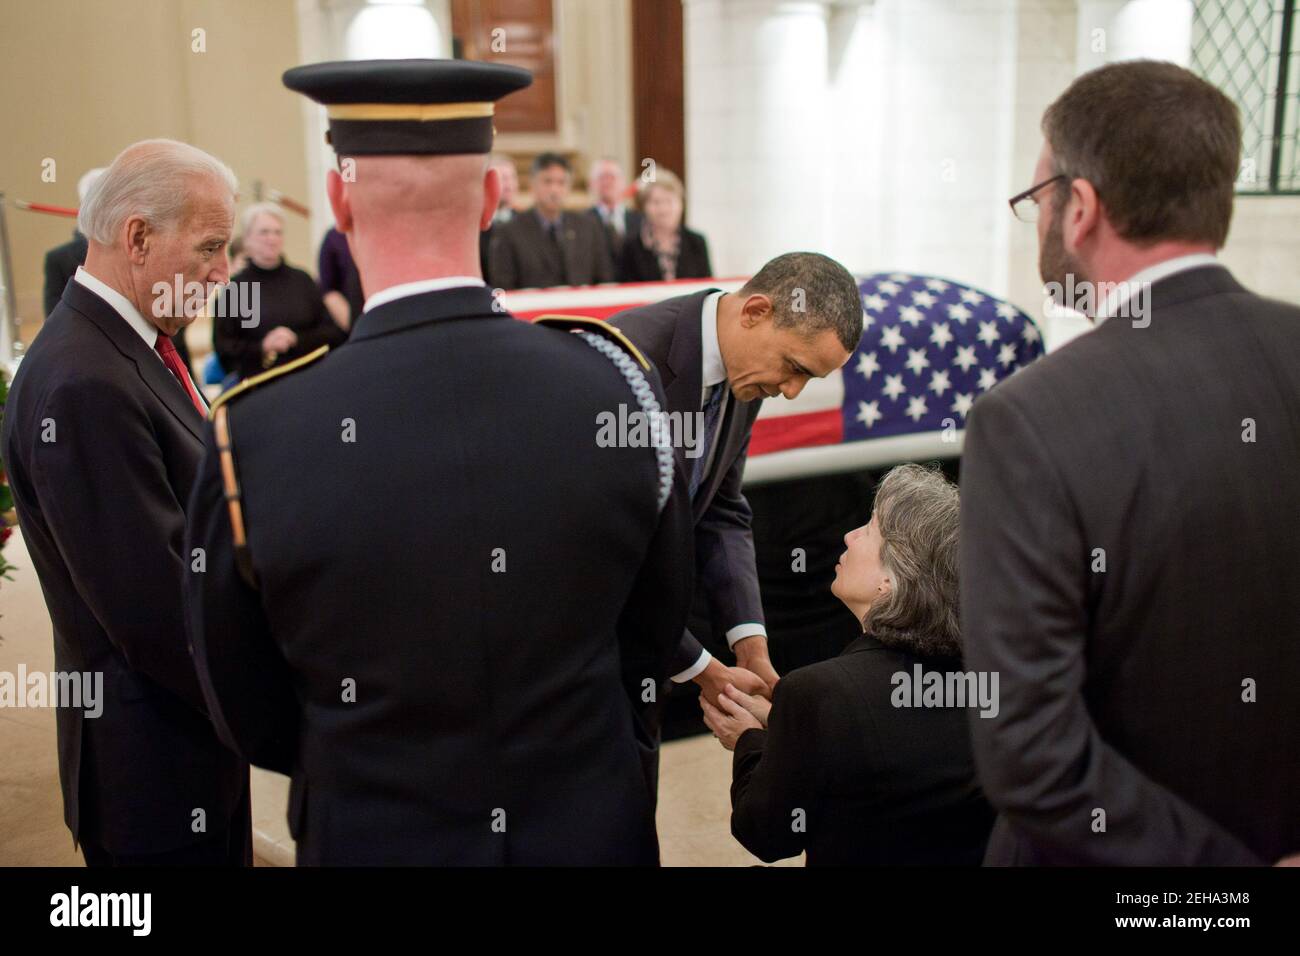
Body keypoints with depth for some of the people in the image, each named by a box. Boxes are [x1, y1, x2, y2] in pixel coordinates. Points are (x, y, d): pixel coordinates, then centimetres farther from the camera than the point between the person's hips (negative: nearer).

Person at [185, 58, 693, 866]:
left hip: (375, 838, -1)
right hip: (595, 830, 2)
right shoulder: (616, 382, -19)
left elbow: (249, 719, -7)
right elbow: (657, 630, -2)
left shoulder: (254, 435, -23)